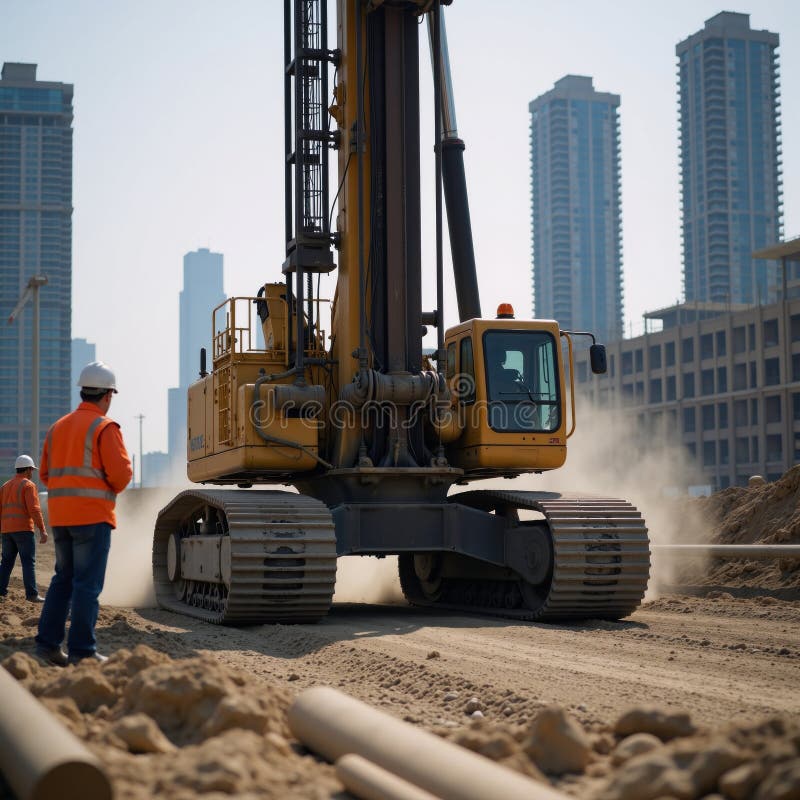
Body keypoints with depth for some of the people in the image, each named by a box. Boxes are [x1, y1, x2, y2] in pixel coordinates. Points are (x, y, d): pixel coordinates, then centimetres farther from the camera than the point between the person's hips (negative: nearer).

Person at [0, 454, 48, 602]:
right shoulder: (28, 485, -6)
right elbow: (34, 509, -15)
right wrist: (42, 530, -16)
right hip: (23, 529, -7)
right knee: (28, 562, -7)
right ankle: (32, 594, -12)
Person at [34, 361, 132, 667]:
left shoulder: (58, 427, 13)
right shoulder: (104, 427, -9)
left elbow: (46, 474, 14)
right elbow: (121, 473, -15)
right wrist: (113, 487, 6)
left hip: (60, 515, 7)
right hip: (93, 515, -7)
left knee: (64, 578, 16)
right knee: (88, 583, -3)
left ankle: (48, 642, 11)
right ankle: (81, 650, -3)